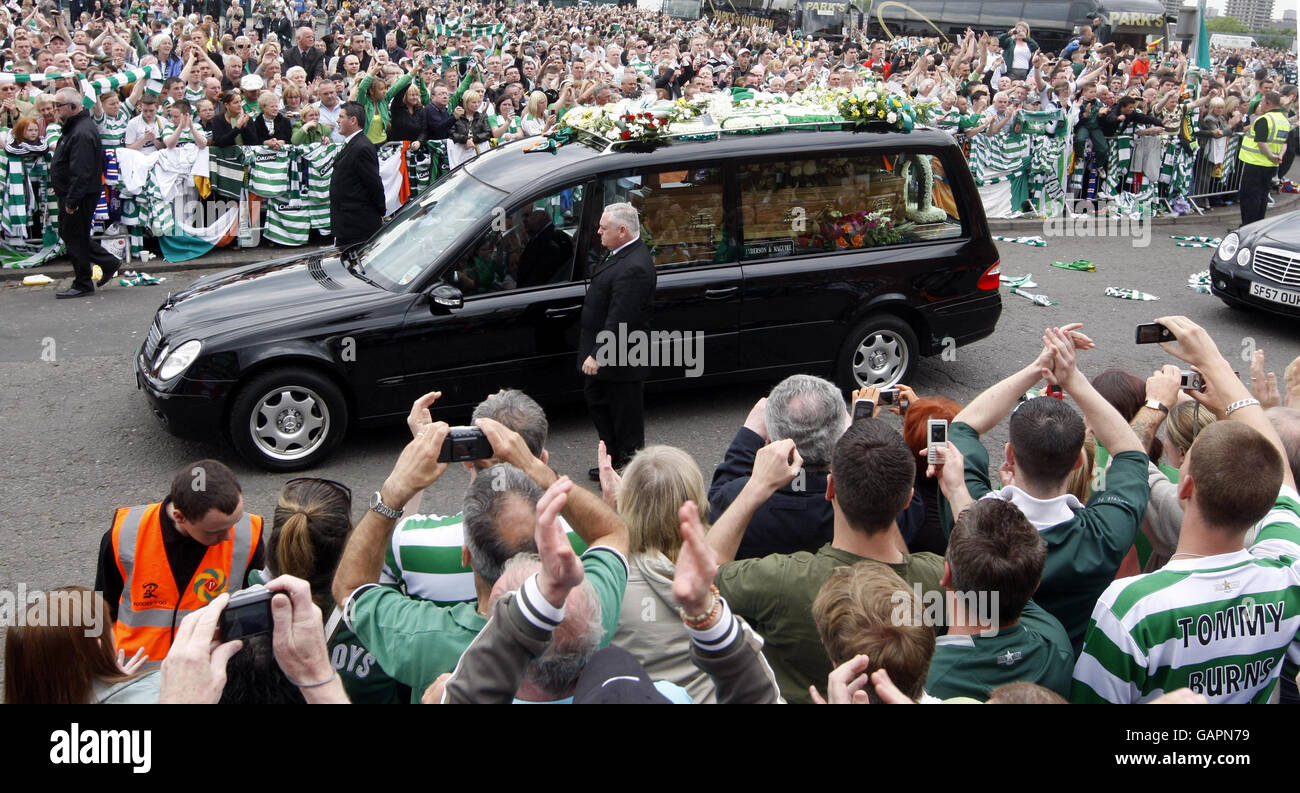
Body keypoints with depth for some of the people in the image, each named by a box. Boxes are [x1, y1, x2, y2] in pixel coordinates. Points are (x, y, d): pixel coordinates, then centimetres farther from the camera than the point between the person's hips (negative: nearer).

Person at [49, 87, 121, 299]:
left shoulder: (82, 132, -22)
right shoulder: (75, 126, 12)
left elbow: (81, 172, -26)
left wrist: (71, 200, -25)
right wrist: (61, 190, 20)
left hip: (80, 194, -11)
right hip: (70, 193, 11)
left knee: (75, 236, -1)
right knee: (67, 233, 17)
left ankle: (82, 285, 9)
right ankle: (108, 263, 23)